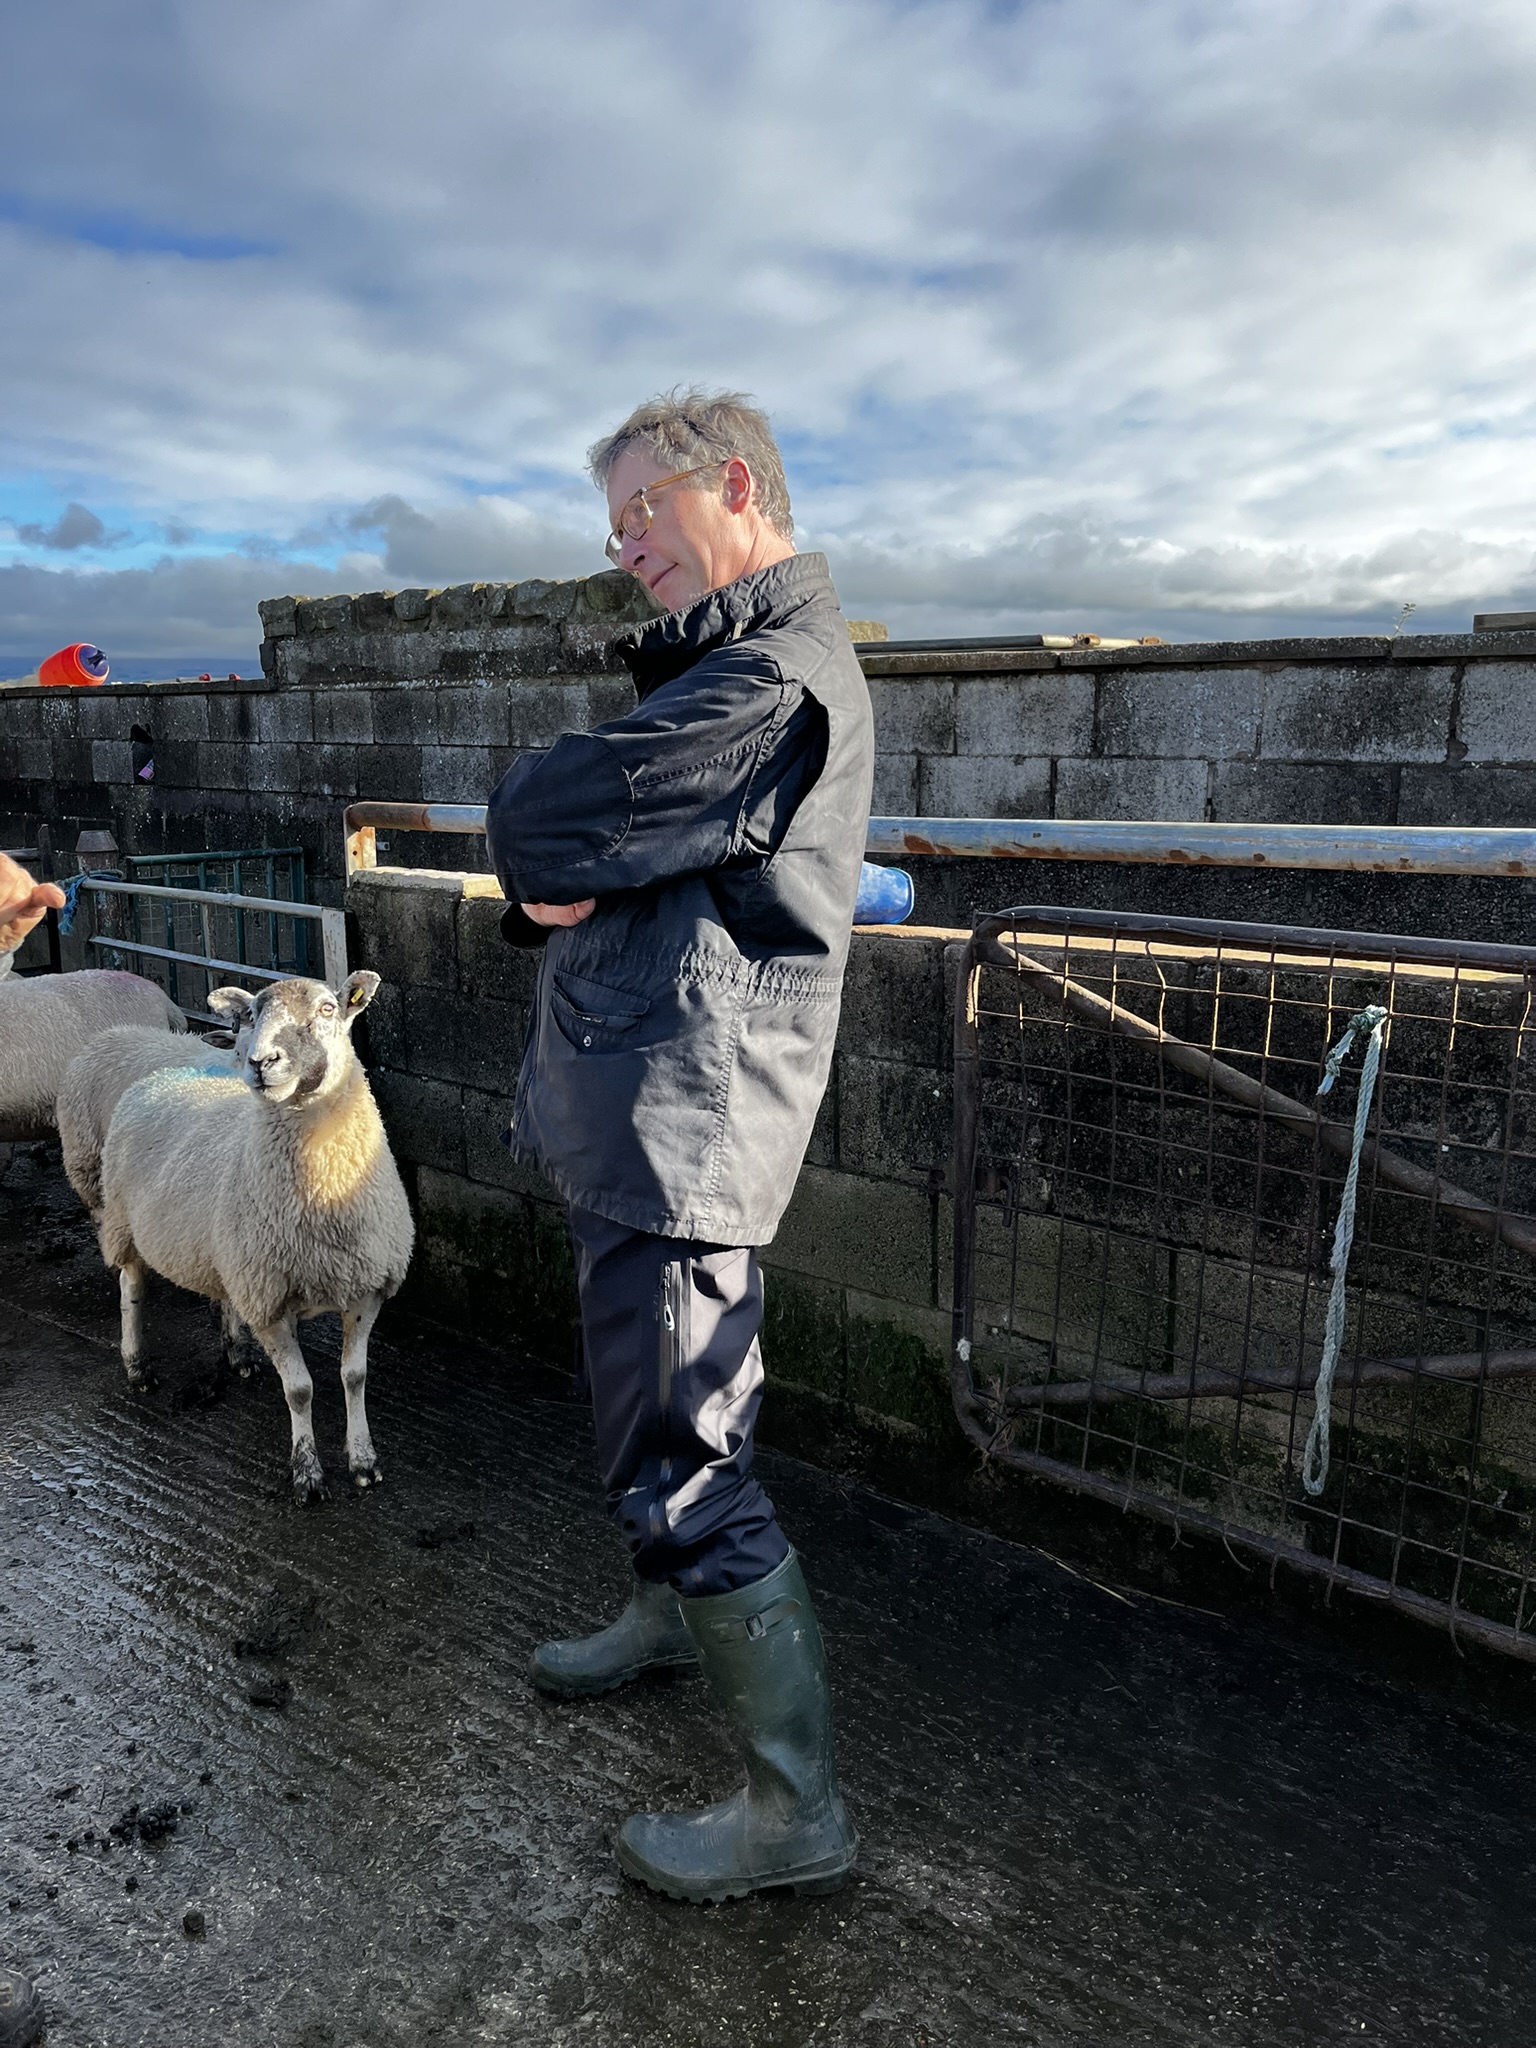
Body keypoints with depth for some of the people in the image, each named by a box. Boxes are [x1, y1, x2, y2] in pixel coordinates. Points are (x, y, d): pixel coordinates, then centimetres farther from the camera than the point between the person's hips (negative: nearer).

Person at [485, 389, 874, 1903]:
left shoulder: (772, 679, -18)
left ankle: (798, 1808, 13)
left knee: (676, 1455, -3)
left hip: (682, 1116, -10)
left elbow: (535, 823, -23)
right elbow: (550, 858, 15)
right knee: (656, 1421, 25)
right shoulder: (733, 660, 18)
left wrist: (544, 850, -1)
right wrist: (563, 883, -7)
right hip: (638, 1101, 11)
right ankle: (672, 1612, 48)